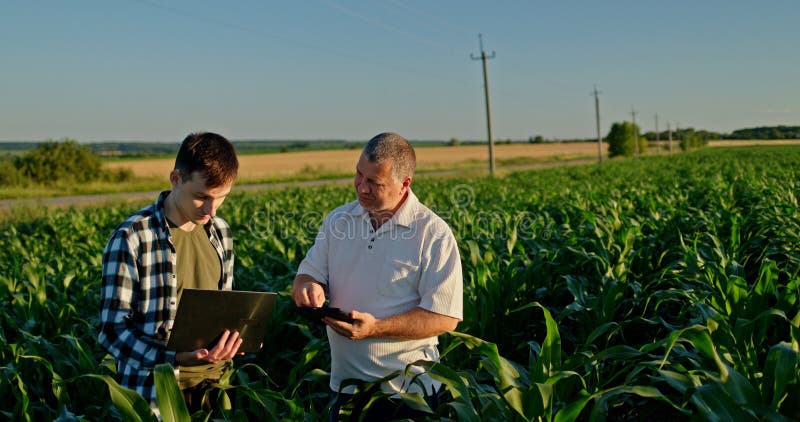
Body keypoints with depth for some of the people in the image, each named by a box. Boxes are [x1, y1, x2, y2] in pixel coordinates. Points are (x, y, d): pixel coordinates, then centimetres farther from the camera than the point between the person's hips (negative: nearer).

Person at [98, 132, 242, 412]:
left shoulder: (220, 231, 4)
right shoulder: (132, 238, -15)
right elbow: (111, 330, -15)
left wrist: (237, 335, -6)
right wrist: (177, 359, -28)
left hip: (215, 384, 6)